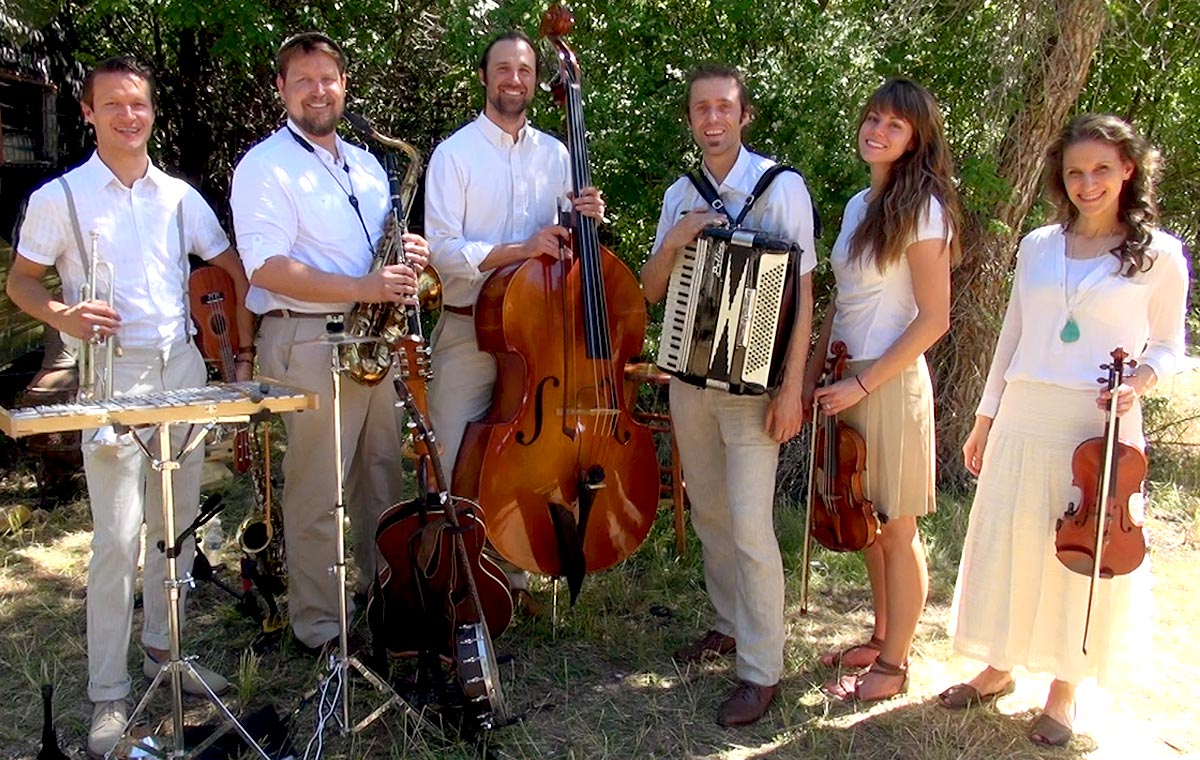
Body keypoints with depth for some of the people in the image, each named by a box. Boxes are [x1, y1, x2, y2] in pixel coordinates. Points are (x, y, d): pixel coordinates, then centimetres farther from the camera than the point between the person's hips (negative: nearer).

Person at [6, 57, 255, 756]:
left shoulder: (180, 196, 9)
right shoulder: (60, 197, 0)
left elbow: (234, 268, 16)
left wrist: (243, 350, 8)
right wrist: (62, 315, -17)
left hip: (182, 369, 4)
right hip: (109, 376, -4)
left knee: (179, 526, 12)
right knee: (118, 537, -7)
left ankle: (164, 650, 30)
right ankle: (109, 694, 6)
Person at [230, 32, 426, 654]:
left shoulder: (367, 165, 18)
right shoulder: (265, 166, -5)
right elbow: (267, 268, -17)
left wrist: (408, 256, 0)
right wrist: (361, 288, -24)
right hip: (306, 341, -7)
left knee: (382, 479, 15)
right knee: (318, 492, -1)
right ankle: (319, 627, 12)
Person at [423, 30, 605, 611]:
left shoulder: (554, 154, 11)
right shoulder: (455, 153, -4)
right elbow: (442, 250, -13)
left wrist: (582, 218, -4)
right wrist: (517, 250, -24)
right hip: (468, 332, -4)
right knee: (458, 466, 0)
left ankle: (513, 576, 26)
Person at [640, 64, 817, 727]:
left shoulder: (782, 187, -7)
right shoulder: (679, 196, 8)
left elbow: (802, 294, -9)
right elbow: (651, 291, 6)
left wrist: (792, 388, -14)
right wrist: (675, 239, -13)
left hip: (754, 386, -5)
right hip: (690, 378, 5)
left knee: (750, 528, -7)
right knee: (709, 514, 16)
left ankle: (761, 671, 6)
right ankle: (730, 624, 35)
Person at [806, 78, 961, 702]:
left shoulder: (921, 210, -12)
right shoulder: (858, 206, 11)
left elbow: (933, 320, -15)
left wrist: (862, 385, -17)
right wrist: (813, 373, 8)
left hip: (891, 384, -7)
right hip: (849, 380, 8)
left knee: (896, 532, 4)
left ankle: (893, 666, 19)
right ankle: (882, 639, 34)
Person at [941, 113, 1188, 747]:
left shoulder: (1159, 255, -1)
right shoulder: (1038, 247, 8)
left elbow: (1169, 346, 6)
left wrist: (1138, 382, -17)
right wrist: (984, 420, 13)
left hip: (1101, 433, -3)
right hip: (1023, 424, 3)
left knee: (1086, 560, 6)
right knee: (1007, 550, 10)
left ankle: (1063, 689, 25)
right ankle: (998, 668, 29)